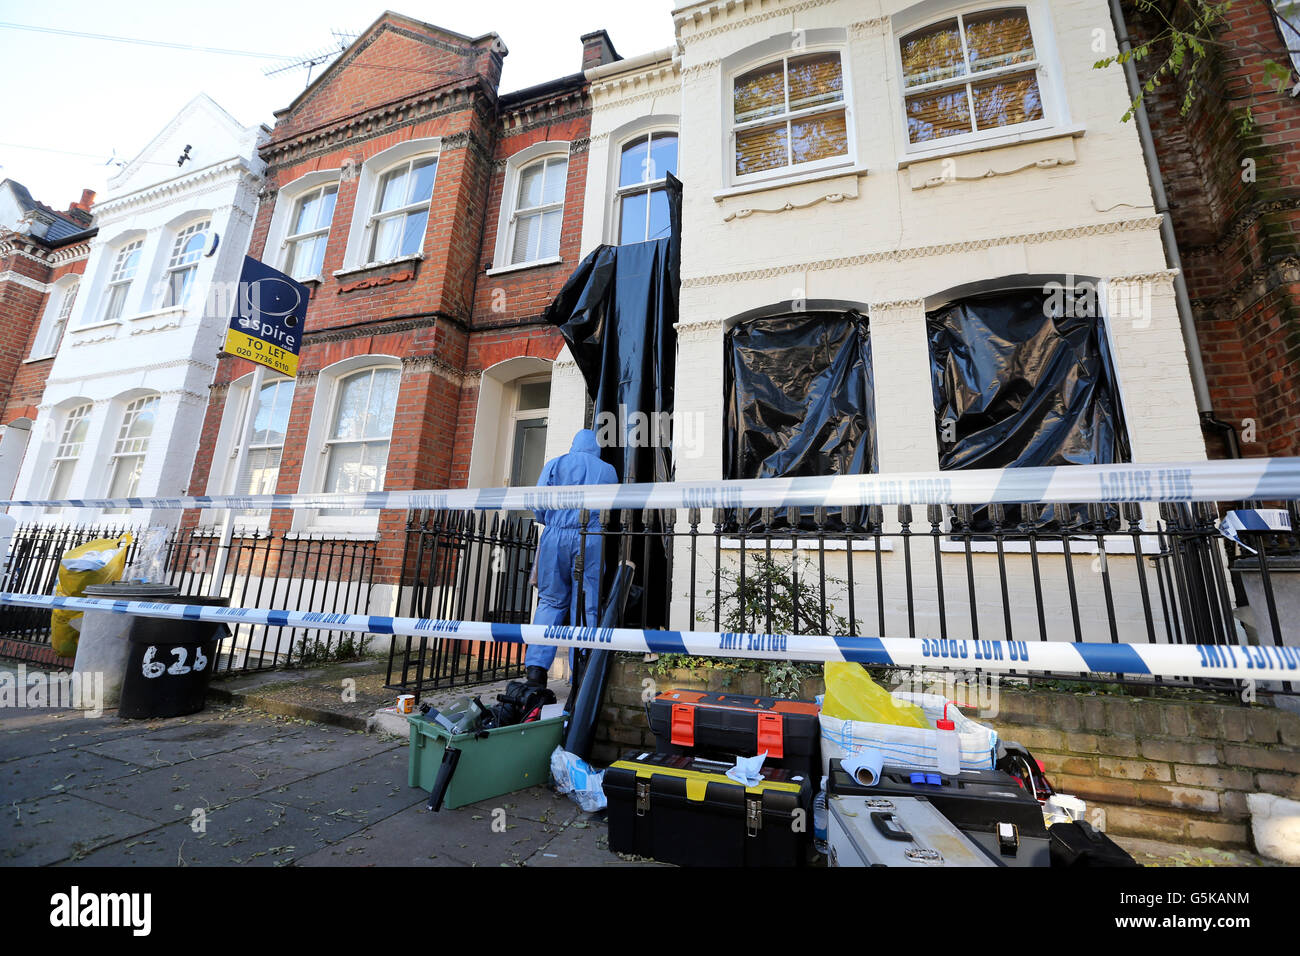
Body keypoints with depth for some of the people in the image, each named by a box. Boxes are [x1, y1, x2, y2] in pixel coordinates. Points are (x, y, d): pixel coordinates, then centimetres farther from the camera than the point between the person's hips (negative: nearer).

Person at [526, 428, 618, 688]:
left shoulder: (554, 464, 11)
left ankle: (536, 666, 0)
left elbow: (538, 508, 6)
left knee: (551, 602, 9)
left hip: (555, 537, 1)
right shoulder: (607, 470, 12)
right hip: (591, 540, -1)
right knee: (587, 606, 1)